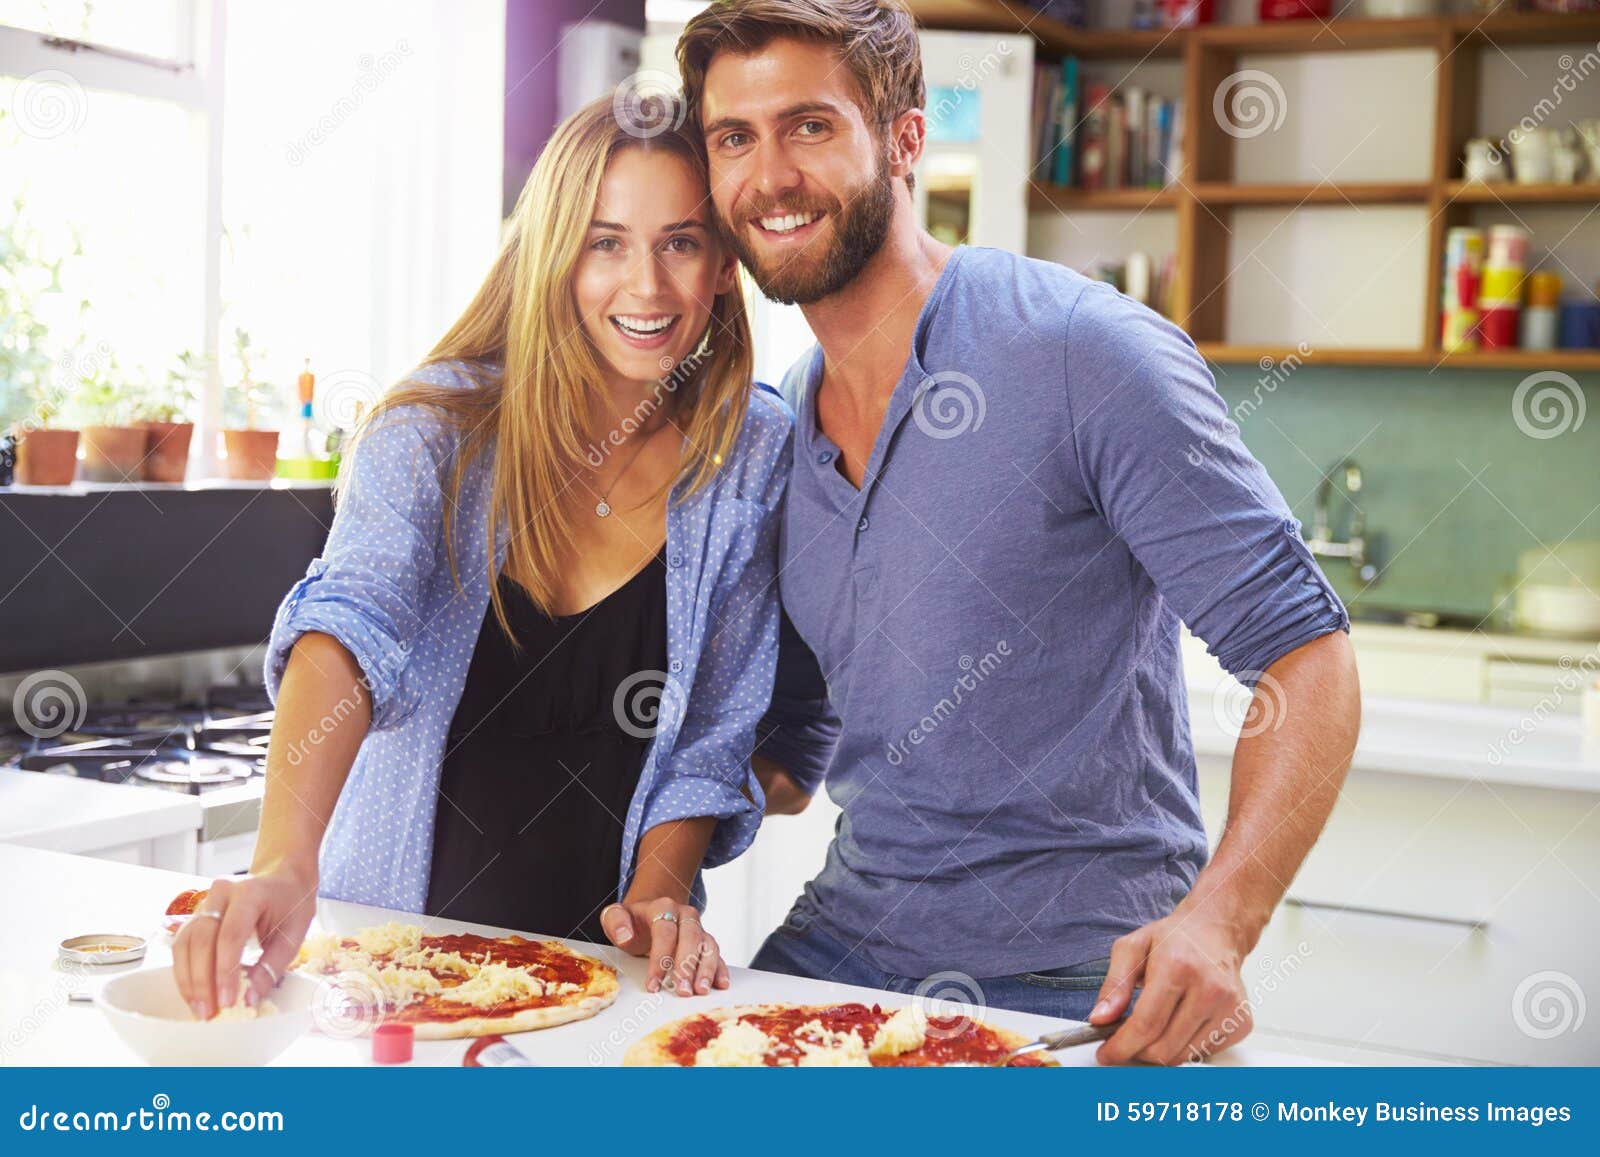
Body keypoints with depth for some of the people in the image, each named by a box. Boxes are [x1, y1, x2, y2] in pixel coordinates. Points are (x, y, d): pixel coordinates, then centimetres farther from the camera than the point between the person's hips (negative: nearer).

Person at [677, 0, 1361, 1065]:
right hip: (842, 937, 6)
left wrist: (1216, 920, -30)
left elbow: (1305, 652, -16)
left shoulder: (1086, 356, -15)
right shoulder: (778, 421, 7)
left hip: (1074, 979, -6)